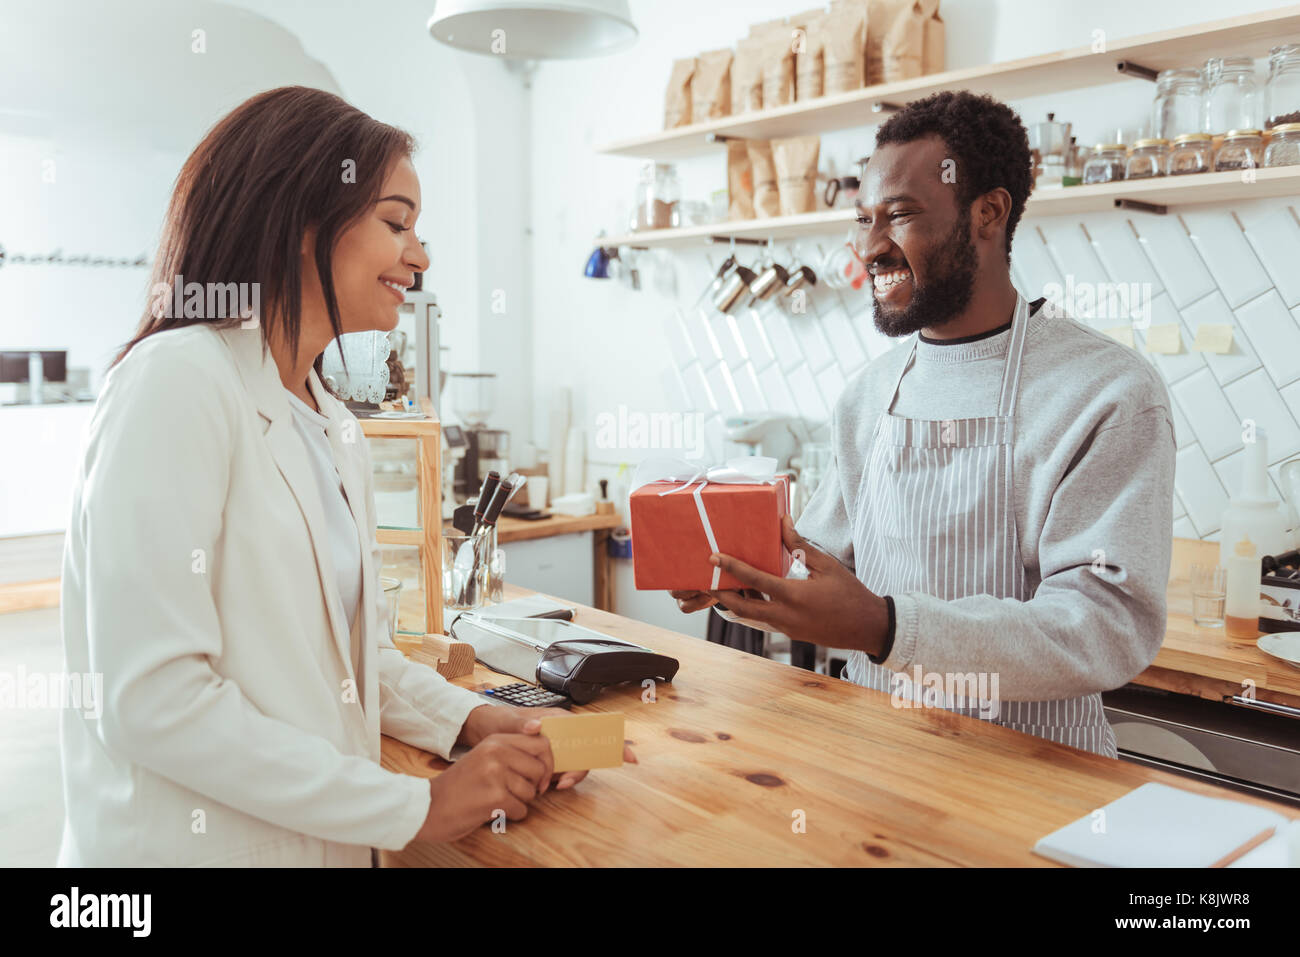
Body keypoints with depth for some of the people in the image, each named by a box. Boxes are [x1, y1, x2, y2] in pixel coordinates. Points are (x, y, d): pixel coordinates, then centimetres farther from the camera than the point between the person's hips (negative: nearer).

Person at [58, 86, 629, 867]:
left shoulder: (337, 429, 8)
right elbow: (152, 700, -23)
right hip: (194, 841, -7)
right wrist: (417, 810, -19)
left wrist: (471, 719, -5)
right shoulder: (178, 380, -17)